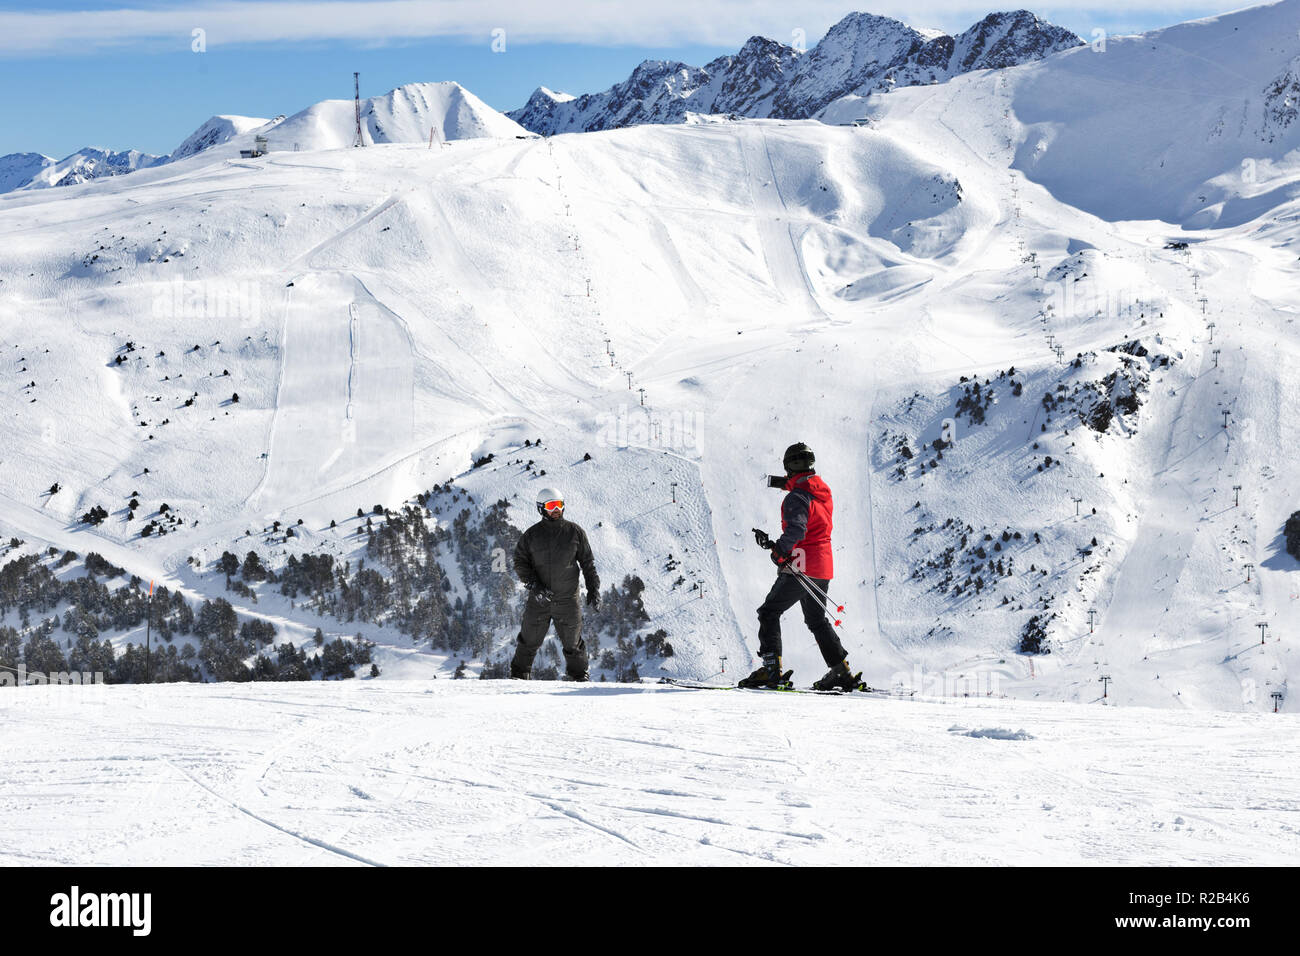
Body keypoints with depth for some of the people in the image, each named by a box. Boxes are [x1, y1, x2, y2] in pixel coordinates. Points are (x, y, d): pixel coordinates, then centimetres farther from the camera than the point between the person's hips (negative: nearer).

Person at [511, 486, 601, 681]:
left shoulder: (574, 532, 2)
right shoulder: (531, 535, 0)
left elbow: (588, 562, 8)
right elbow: (520, 563, 0)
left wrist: (593, 589, 1)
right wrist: (534, 585, -14)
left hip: (567, 599, 0)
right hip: (539, 599, 0)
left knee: (572, 642, 8)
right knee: (529, 641, 5)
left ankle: (578, 675, 25)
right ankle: (519, 675, 19)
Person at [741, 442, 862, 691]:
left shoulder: (796, 497, -14)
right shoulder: (822, 491, 12)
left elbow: (796, 530, -29)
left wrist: (779, 550, -31)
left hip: (800, 568, -8)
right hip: (823, 569, 8)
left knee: (769, 613, -1)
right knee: (817, 620, 19)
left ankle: (772, 670, -12)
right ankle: (842, 672, 16)